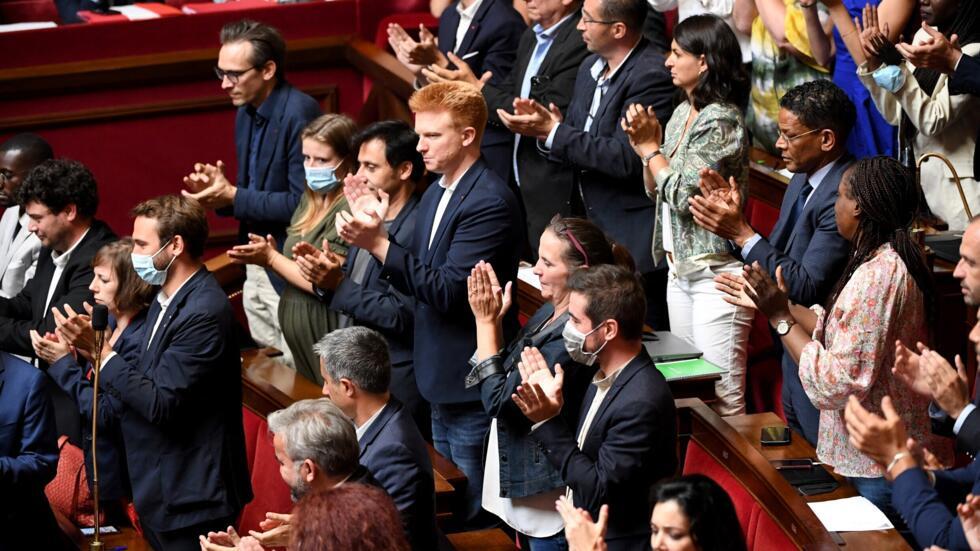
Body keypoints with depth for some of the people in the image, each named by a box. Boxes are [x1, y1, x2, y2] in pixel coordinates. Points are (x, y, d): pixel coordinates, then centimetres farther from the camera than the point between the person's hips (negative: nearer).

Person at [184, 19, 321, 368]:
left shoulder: (299, 113, -19)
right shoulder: (246, 113, 9)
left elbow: (302, 203, -22)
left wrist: (233, 197, -20)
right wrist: (219, 192, -4)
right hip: (257, 267, 9)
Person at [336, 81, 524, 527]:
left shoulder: (490, 203, -19)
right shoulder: (435, 195, 11)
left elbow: (448, 290, -24)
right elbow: (417, 281, 8)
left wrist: (380, 244, -24)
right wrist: (375, 236, -9)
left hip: (473, 388, -10)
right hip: (442, 384, 10)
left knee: (475, 518, -2)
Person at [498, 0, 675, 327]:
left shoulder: (651, 75, -18)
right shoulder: (591, 68, 11)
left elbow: (626, 158, -25)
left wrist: (552, 133, -21)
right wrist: (543, 125, -8)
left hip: (632, 242, -9)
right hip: (593, 230, 9)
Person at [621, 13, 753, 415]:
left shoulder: (722, 122, -16)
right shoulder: (682, 112, 12)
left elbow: (682, 194, -19)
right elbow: (656, 190, 15)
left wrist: (649, 146, -7)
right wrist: (643, 143, -1)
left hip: (716, 272, -9)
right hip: (680, 268, 9)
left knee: (723, 398, -7)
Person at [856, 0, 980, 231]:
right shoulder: (923, 37, 6)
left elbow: (932, 121, -21)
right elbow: (895, 113, 8)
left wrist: (895, 65, -25)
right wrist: (873, 61, -4)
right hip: (921, 177, 7)